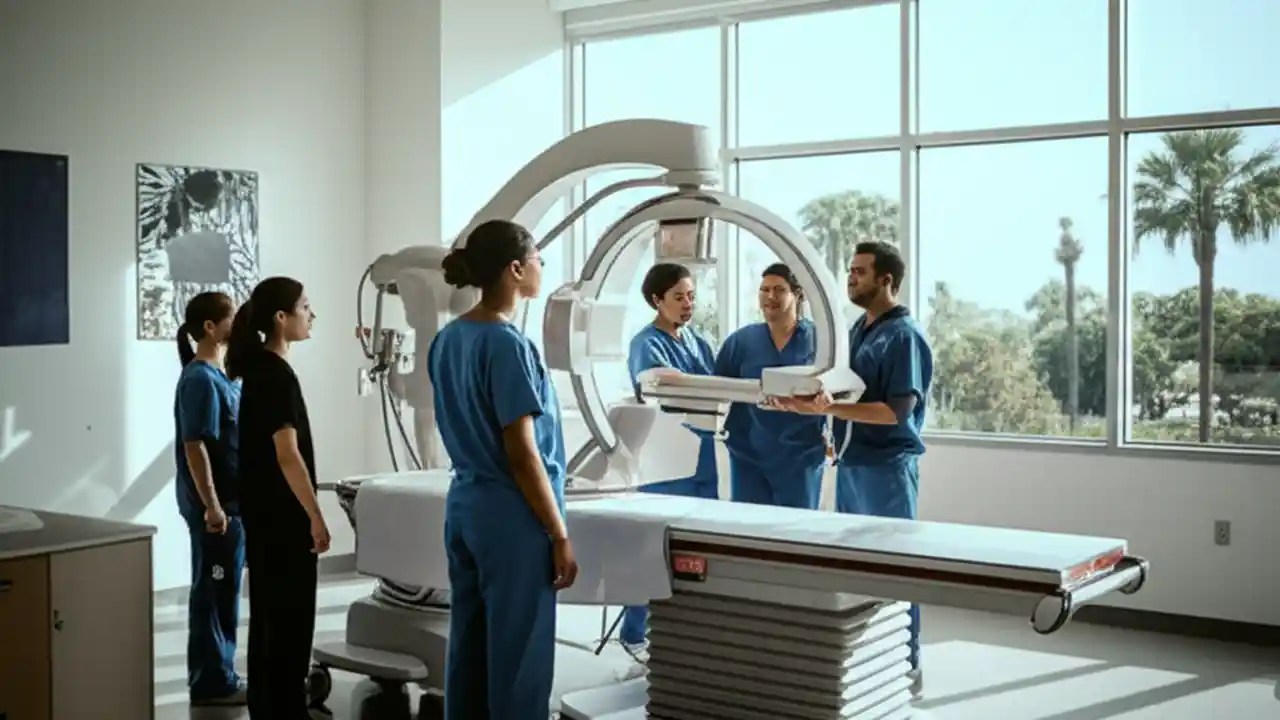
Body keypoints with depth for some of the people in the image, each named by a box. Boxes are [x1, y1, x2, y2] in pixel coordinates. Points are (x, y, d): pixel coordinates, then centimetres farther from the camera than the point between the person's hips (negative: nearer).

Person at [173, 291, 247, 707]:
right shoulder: (200, 379, -16)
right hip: (216, 505, -9)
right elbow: (195, 447, -20)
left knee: (223, 591, 15)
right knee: (214, 592, -1)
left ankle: (217, 675, 24)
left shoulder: (220, 375, 12)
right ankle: (211, 682, 8)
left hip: (232, 501, 9)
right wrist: (211, 506, -22)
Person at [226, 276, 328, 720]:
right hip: (281, 513, -10)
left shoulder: (258, 369, 11)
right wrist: (316, 517, -18)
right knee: (291, 614, -2)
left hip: (263, 509, 10)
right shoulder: (277, 374, -18)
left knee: (269, 610, 16)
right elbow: (287, 455, -21)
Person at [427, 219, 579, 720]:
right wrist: (560, 535, -13)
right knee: (517, 658, 2)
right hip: (512, 516, -8)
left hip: (464, 507, 8)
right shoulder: (508, 344, -18)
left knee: (468, 649, 14)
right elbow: (522, 456, -18)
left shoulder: (446, 340, 8)